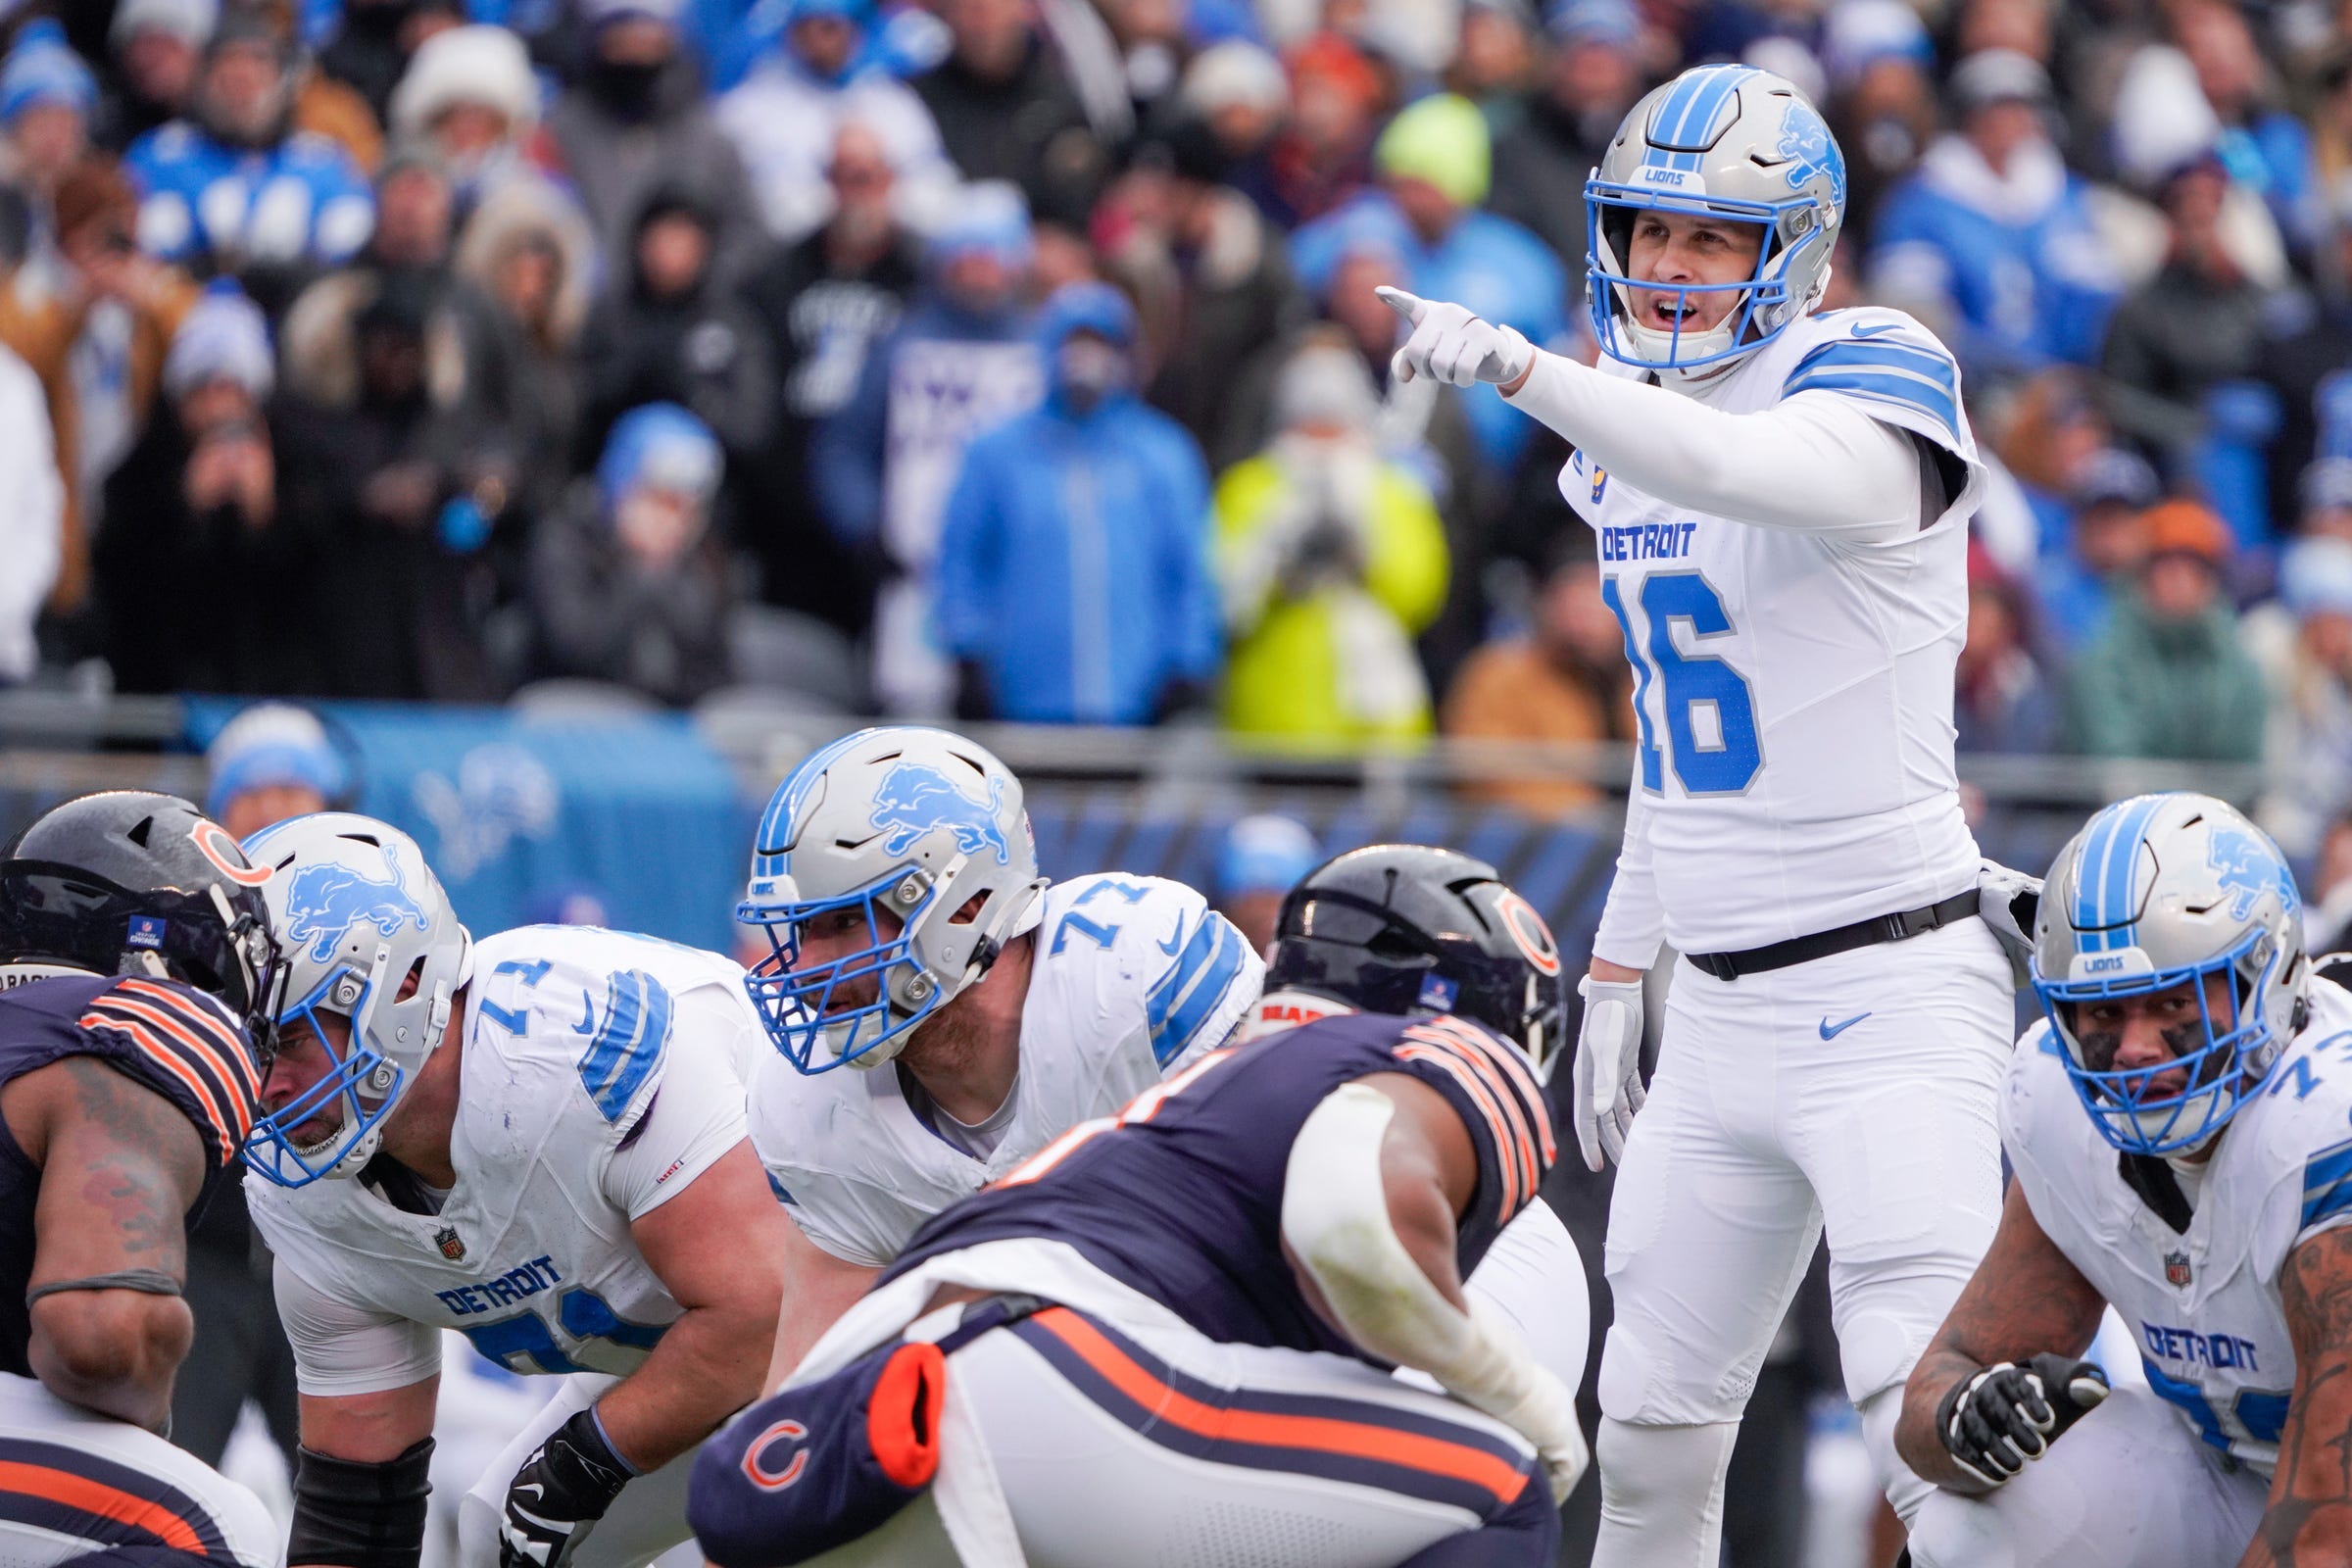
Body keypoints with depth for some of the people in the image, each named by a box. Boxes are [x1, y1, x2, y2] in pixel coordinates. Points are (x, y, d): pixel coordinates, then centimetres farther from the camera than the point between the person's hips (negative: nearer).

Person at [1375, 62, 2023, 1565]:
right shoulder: (1631, 436, 13)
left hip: (1892, 982, -8)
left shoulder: (1873, 377, -10)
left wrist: (1521, 367, -46)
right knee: (1653, 1434, 10)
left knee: (1931, 1425, -17)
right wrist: (1619, 973, 20)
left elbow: (1764, 472, -36)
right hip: (1722, 1015, 8)